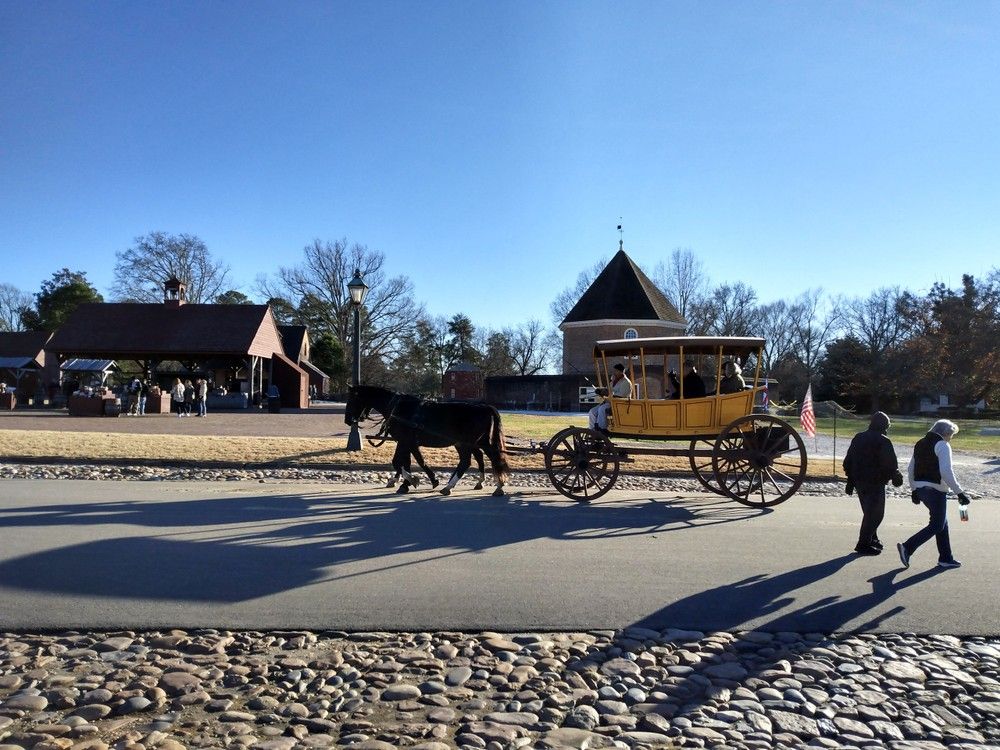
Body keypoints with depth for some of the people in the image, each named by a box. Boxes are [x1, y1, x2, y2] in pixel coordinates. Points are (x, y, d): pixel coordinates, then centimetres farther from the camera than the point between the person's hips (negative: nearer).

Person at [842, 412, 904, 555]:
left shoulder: (858, 438, 9)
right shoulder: (883, 441, -13)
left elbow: (848, 461, 13)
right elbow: (891, 464, -15)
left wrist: (851, 481, 18)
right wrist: (896, 477, 3)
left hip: (859, 482, 7)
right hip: (875, 483, -7)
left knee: (869, 512, 20)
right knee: (875, 514, 0)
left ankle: (872, 539, 29)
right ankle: (864, 544, -1)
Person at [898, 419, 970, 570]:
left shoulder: (920, 443, 15)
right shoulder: (942, 445, -10)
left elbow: (911, 469, 17)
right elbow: (946, 472, -20)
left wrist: (914, 490, 23)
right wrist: (959, 492, -17)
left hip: (920, 488, 9)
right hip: (936, 490, -8)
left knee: (942, 523, 18)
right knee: (936, 526, 0)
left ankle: (946, 558, 23)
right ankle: (907, 547, -10)